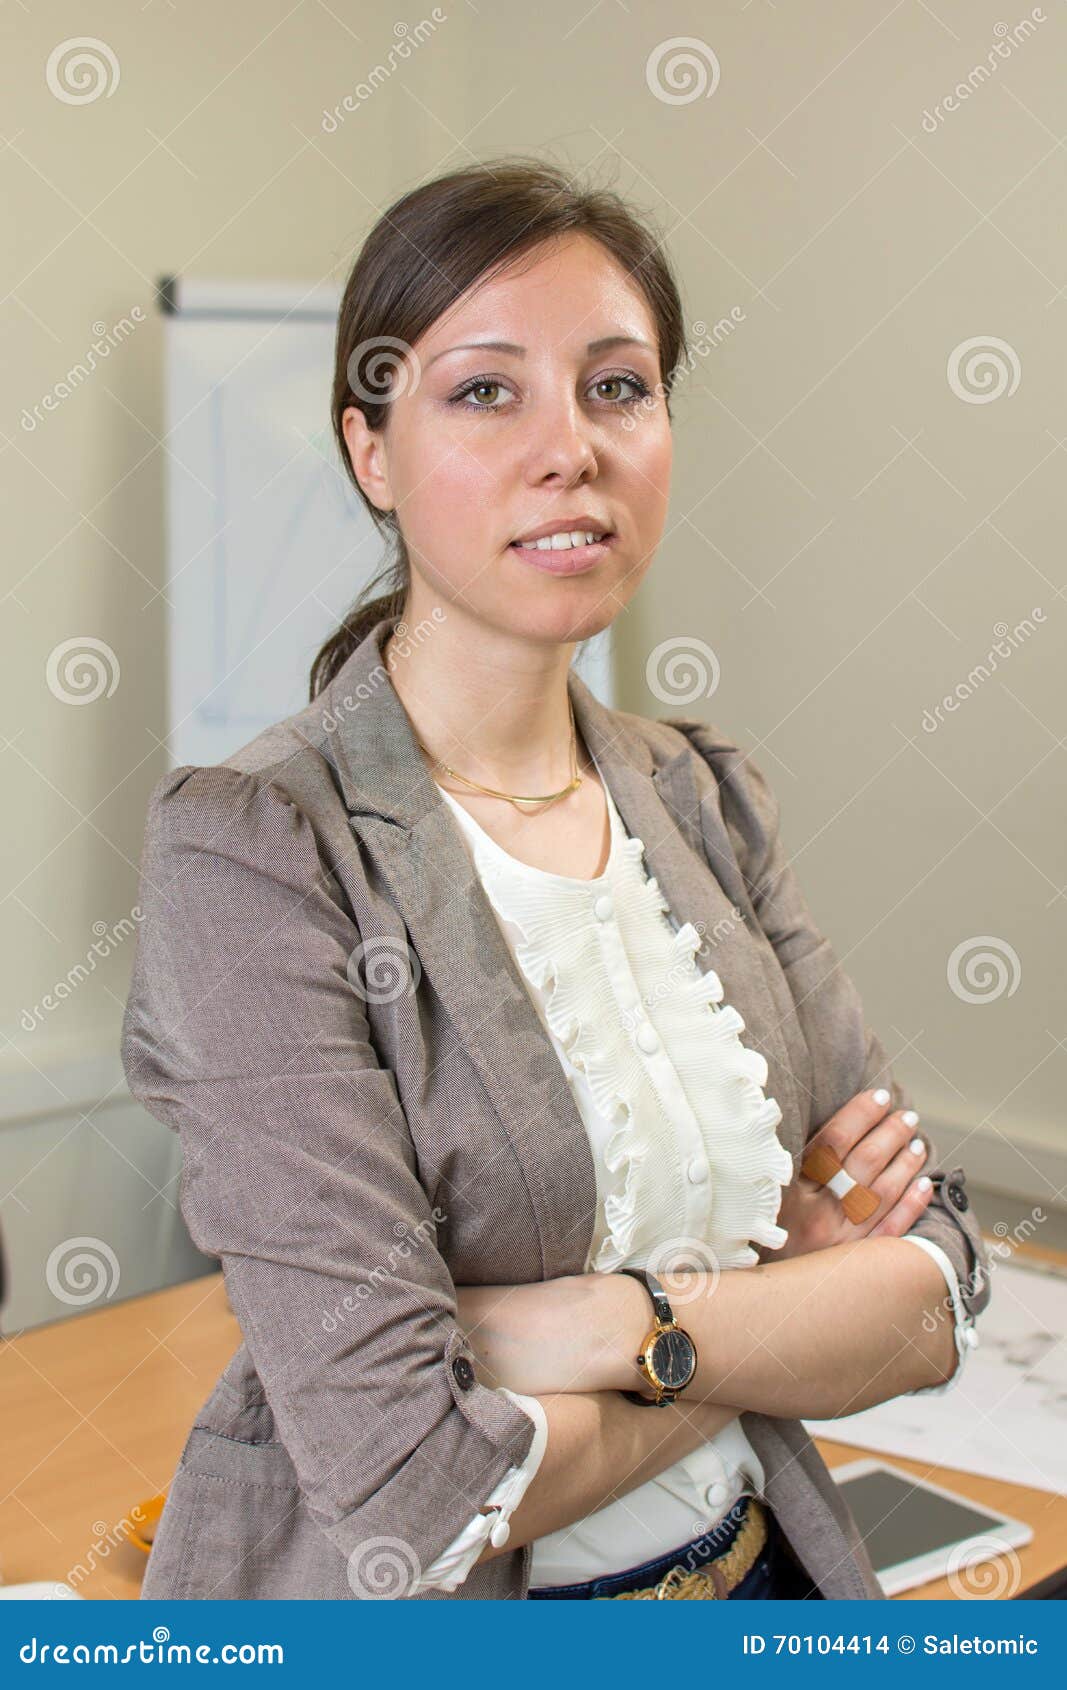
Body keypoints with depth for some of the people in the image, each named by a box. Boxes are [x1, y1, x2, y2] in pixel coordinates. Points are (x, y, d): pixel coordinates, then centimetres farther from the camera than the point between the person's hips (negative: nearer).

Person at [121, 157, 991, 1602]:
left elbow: (941, 1290, -6)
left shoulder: (707, 799, -2)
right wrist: (790, 1318, -14)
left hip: (754, 1579, 5)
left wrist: (626, 1326, -21)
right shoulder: (257, 850, -21)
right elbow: (417, 1489, -27)